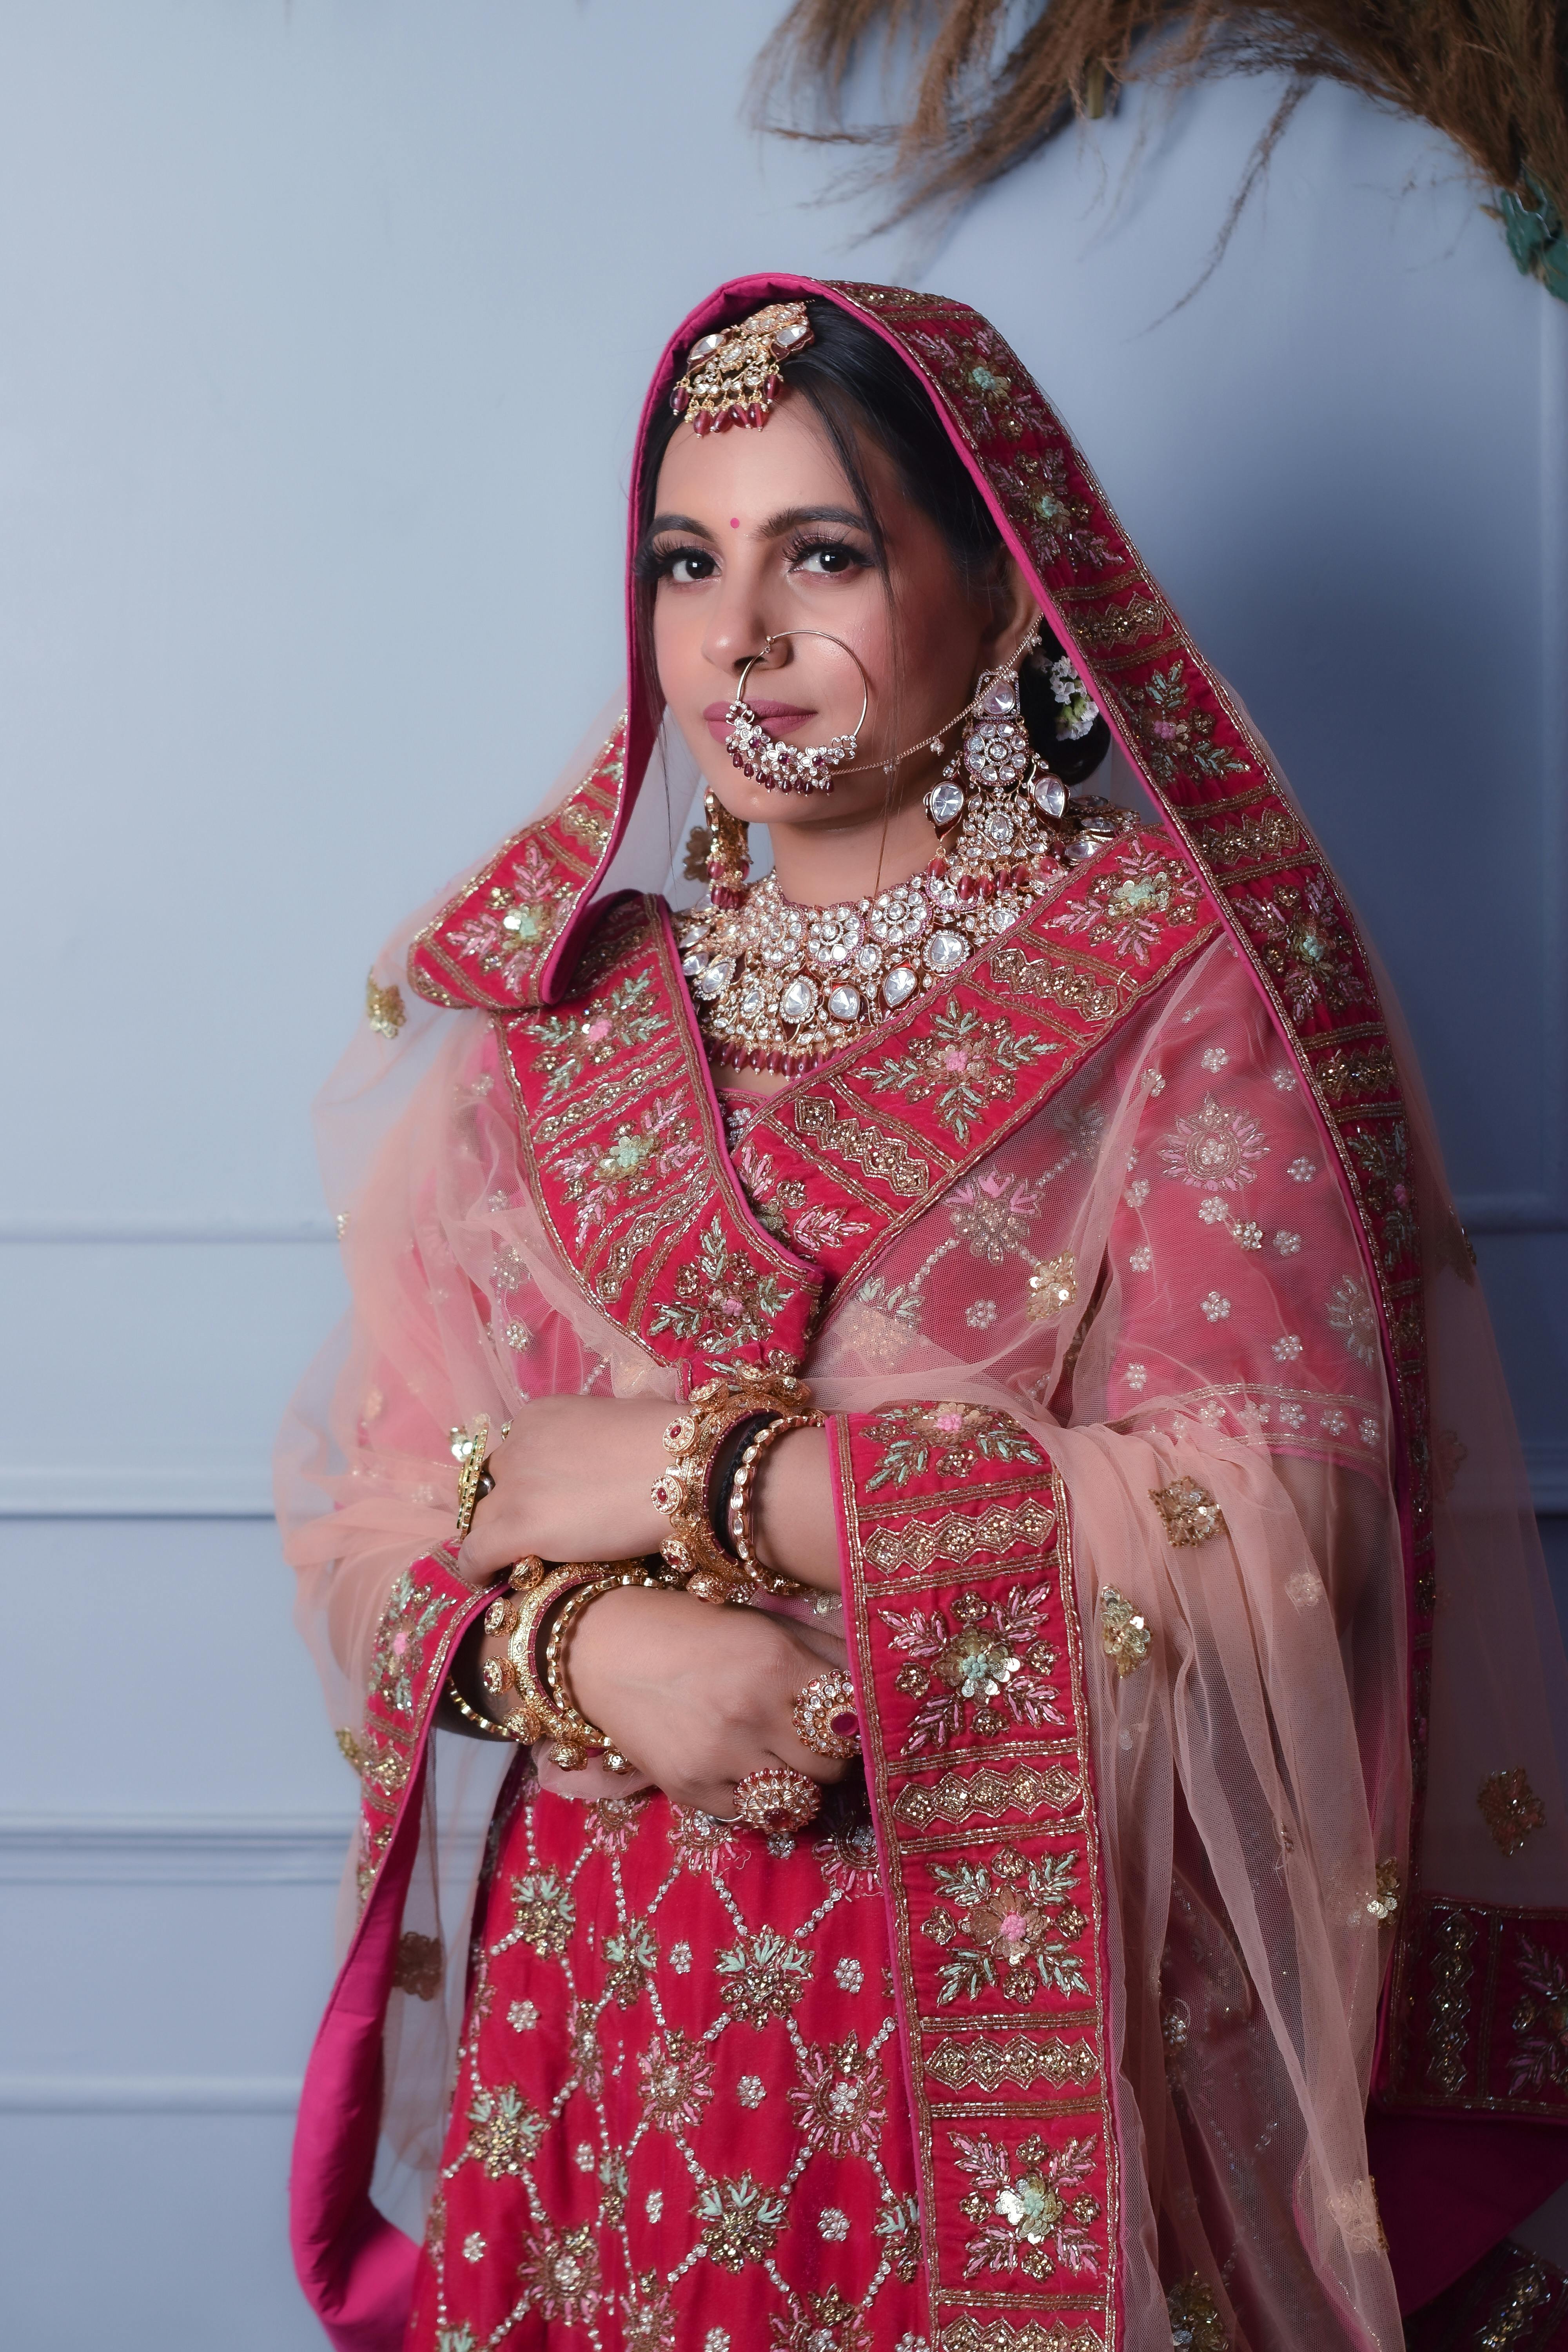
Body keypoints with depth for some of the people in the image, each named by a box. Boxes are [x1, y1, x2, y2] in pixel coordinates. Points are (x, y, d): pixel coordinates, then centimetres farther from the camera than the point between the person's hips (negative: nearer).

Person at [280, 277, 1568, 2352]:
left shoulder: (1177, 994, -5)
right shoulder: (553, 1012, 7)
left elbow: (1266, 1520, -16)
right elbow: (371, 1517, 5)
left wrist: (694, 1476, -15)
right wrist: (597, 1653, -16)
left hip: (1018, 2032, -3)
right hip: (592, 2032, 3)